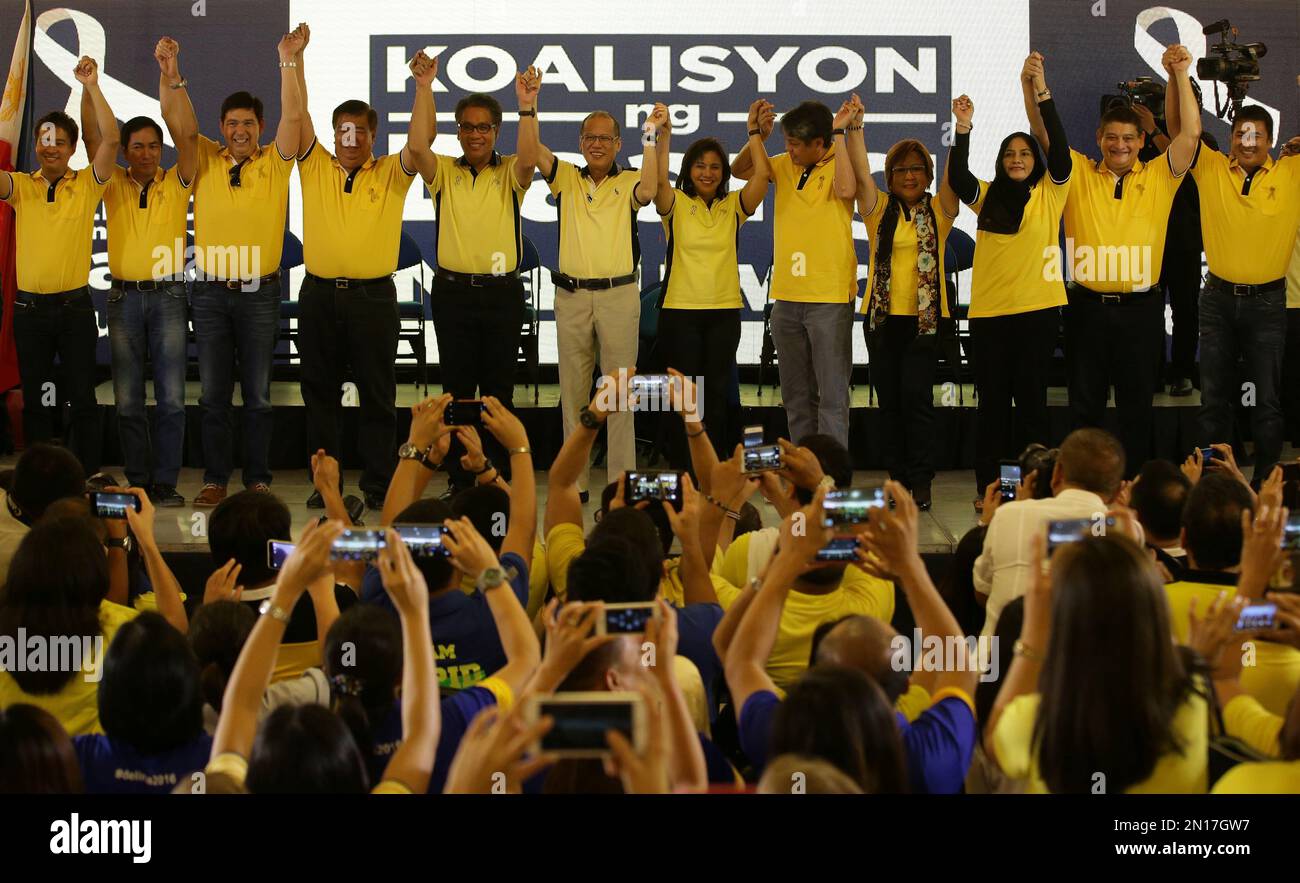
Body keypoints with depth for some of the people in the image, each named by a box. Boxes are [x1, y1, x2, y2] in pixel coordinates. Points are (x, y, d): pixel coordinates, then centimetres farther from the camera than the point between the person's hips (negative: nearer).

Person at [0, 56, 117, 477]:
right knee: (35, 401, 8)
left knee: (83, 398, 1)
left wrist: (92, 87, -18)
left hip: (75, 305, -2)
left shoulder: (87, 185, 0)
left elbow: (111, 140, -11)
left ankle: (89, 477, 6)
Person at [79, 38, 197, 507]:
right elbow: (93, 137, -2)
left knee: (172, 398, -5)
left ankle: (165, 483, 0)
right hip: (124, 296, 1)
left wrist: (171, 78, -19)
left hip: (168, 296, -1)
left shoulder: (176, 184, 4)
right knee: (127, 400, 2)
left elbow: (188, 134, -9)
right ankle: (137, 482, 8)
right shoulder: (113, 185, 7)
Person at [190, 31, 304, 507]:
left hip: (259, 293, -1)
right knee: (213, 393, 4)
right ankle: (215, 479, 9)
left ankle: (258, 480, 10)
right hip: (210, 292, 1)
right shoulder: (205, 161, 6)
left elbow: (292, 116, -10)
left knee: (258, 394, 4)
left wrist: (288, 63, -19)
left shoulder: (274, 163, 2)